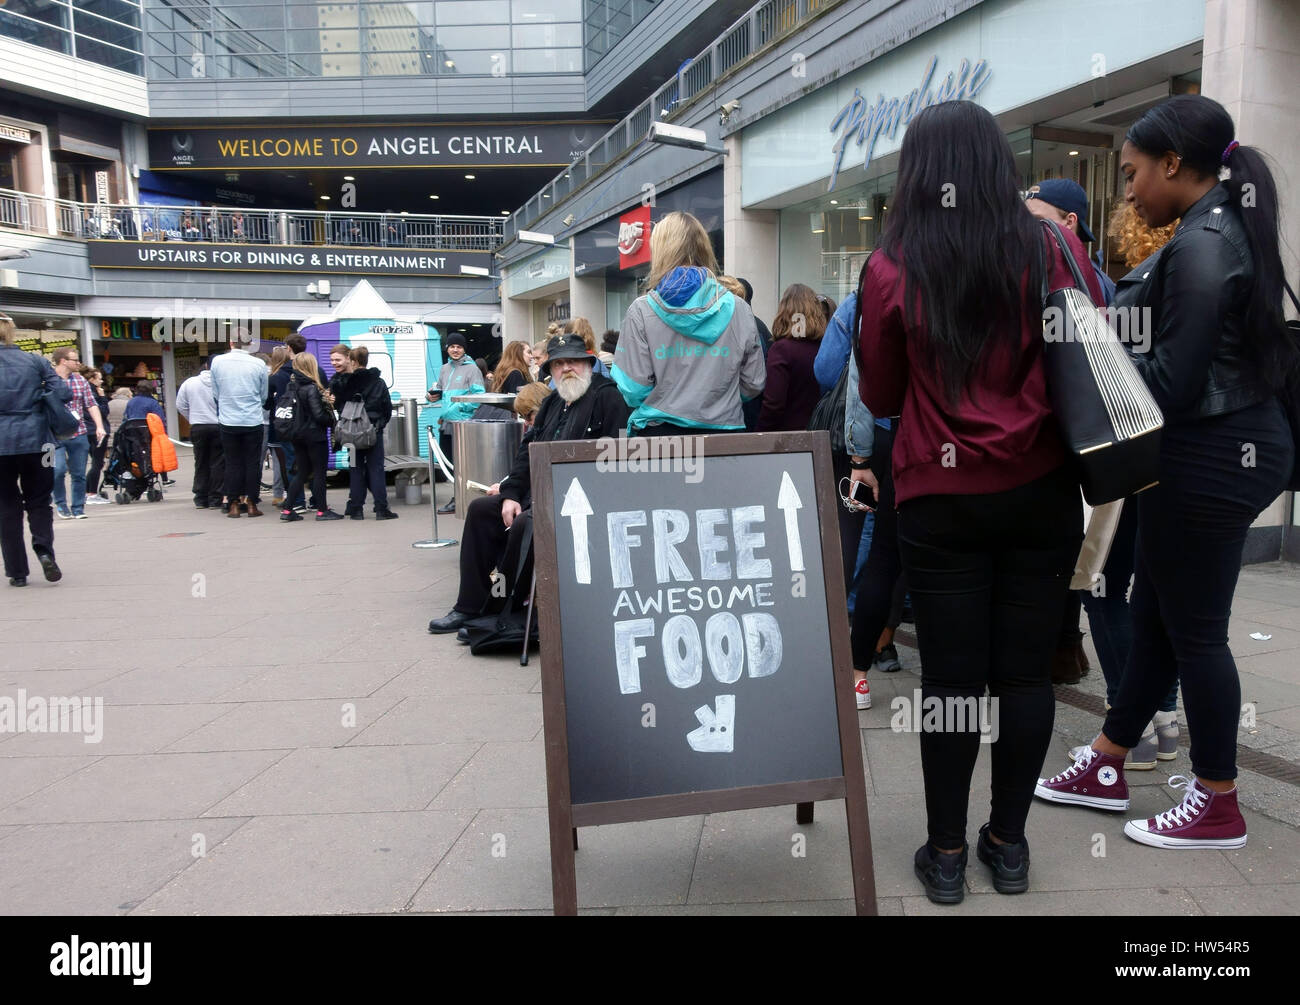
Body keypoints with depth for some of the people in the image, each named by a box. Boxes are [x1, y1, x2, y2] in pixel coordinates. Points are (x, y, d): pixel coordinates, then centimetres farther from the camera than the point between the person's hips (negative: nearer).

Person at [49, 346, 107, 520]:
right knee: (58, 469, -16)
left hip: (79, 434, 4)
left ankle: (78, 509, 17)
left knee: (79, 473, 6)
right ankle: (60, 504, 7)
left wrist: (99, 426, -3)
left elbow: (91, 405, 9)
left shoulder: (81, 381, 11)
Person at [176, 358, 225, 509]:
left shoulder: (189, 383, 3)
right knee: (218, 463, 3)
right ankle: (215, 499, 2)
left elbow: (180, 405, 9)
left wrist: (193, 418, 18)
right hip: (218, 427, -3)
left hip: (198, 428, 3)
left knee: (201, 463, 12)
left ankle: (200, 499, 15)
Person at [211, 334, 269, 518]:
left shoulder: (217, 362, -4)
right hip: (253, 422, -1)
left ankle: (233, 505, 10)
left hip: (228, 422, 1)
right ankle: (251, 504, 9)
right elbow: (263, 396, 5)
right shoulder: (259, 364, -6)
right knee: (253, 463, 7)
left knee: (232, 464, 9)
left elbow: (216, 392, 5)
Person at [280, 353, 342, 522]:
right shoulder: (312, 388, -16)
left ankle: (287, 510, 10)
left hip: (297, 435, 7)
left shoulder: (292, 385, 5)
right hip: (315, 434, -7)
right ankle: (322, 510, 8)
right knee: (319, 472, 3)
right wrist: (332, 421, -4)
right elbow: (319, 414, -19)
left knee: (301, 472, 13)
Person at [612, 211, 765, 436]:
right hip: (723, 428, 2)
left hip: (659, 431, -2)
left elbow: (633, 389, -7)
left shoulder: (641, 311, -5)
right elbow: (753, 385, 5)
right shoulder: (738, 309, 2)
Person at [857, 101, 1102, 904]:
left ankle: (947, 853, 18)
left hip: (942, 500, -2)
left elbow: (879, 397, 4)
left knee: (951, 677, 6)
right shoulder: (1058, 251, -1)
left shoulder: (892, 271, -6)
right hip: (1044, 492, 2)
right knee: (1027, 670, 10)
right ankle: (1010, 843, 23)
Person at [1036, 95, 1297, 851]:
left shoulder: (1201, 243, -18)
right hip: (1230, 443, 10)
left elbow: (1174, 380, -22)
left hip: (1211, 457, -10)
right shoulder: (1227, 230, 13)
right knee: (1155, 615, 15)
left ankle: (1219, 808, 18)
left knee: (1195, 628, 2)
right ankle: (1107, 768, 28)